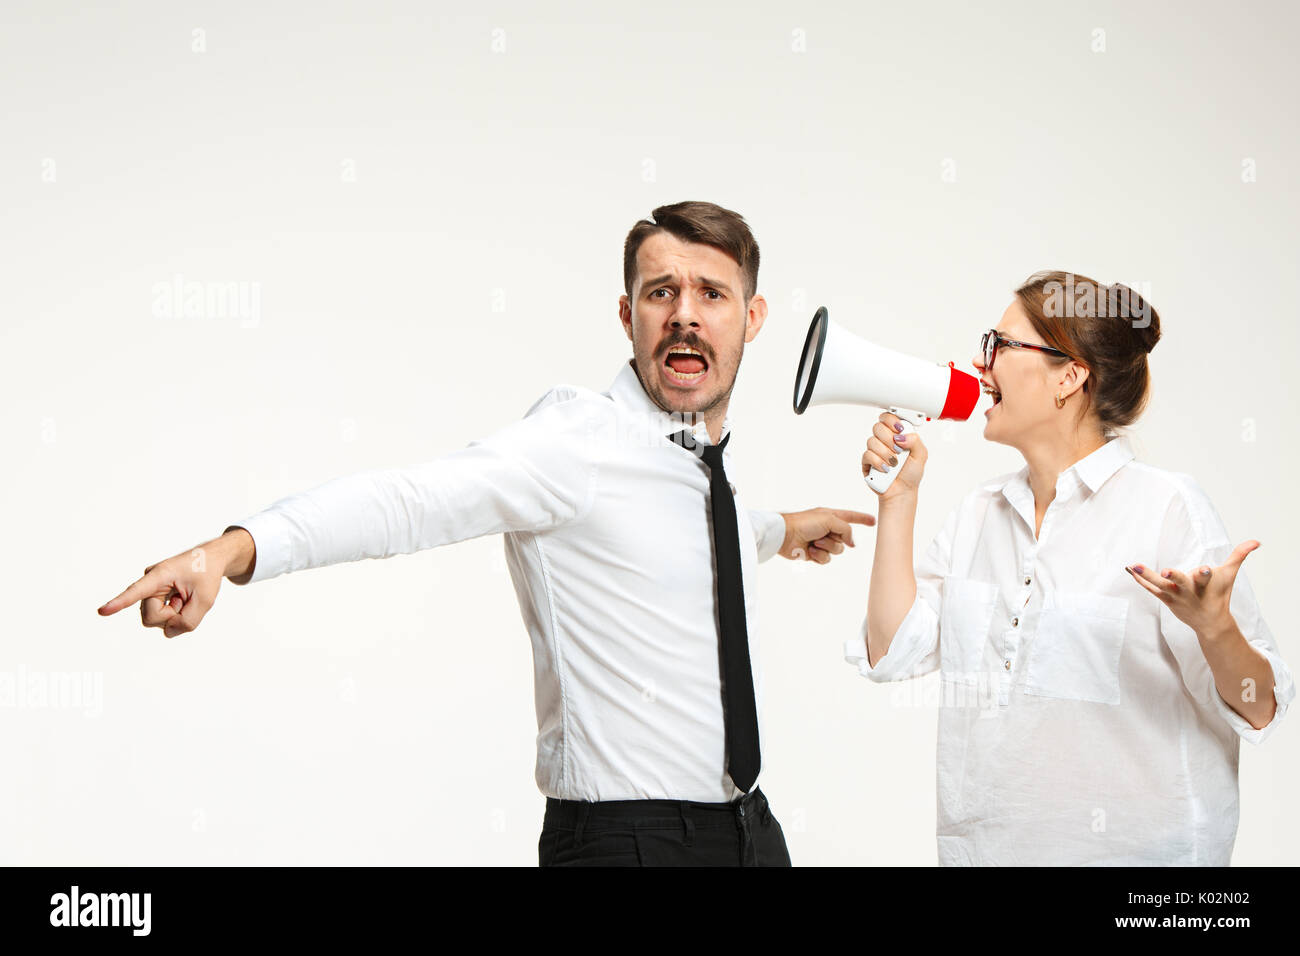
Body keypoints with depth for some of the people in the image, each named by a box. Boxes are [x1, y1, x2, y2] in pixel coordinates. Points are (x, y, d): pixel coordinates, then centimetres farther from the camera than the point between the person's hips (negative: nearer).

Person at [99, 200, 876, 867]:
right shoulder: (579, 437, -15)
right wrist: (235, 550, -45)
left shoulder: (707, 454, 8)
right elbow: (413, 499, -31)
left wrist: (780, 532, 46)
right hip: (628, 838, -7)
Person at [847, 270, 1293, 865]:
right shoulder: (979, 513, 9)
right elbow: (892, 651, 1)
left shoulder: (1166, 505, -10)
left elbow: (1259, 710, -11)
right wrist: (898, 497, 1)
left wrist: (1213, 626, -31)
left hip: (1131, 846, -5)